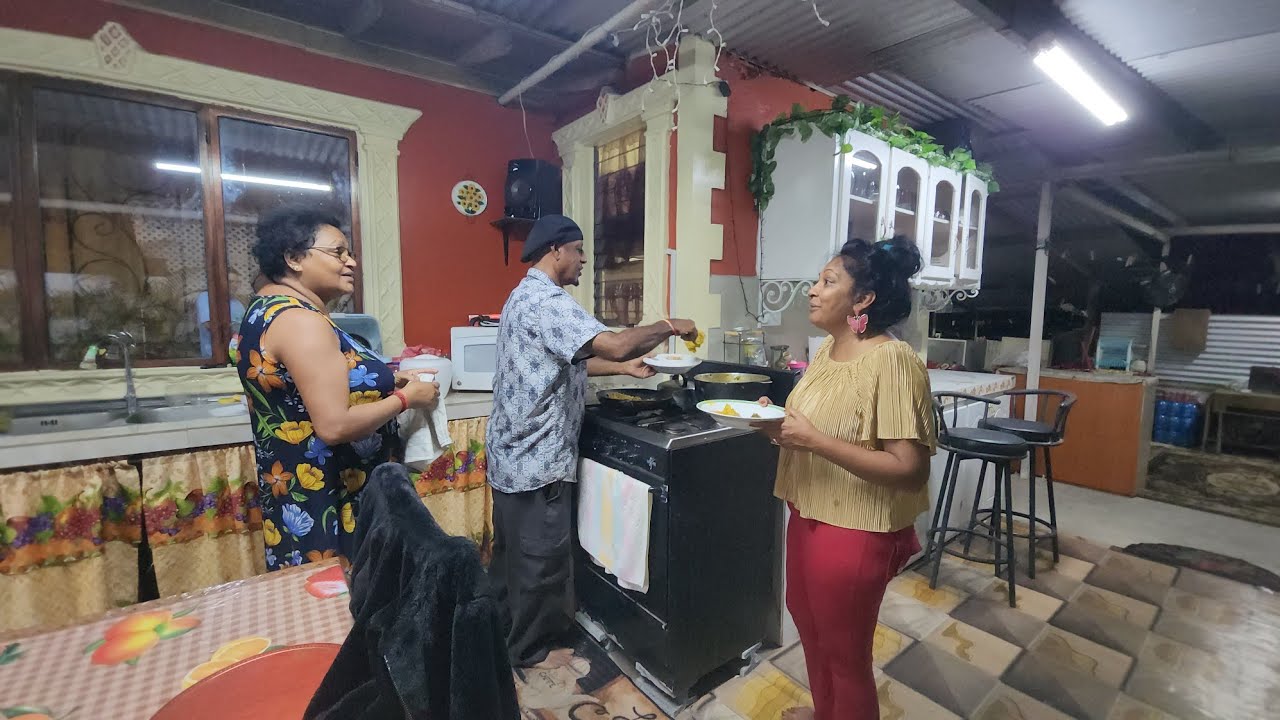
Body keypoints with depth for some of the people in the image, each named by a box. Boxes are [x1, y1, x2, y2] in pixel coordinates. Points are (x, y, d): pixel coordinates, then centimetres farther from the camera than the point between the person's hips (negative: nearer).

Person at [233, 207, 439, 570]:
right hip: (323, 501, -10)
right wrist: (406, 398, -16)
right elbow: (334, 426, -29)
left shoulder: (266, 309, 10)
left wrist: (387, 383, 6)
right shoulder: (300, 320, -23)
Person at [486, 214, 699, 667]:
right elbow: (614, 344, -32)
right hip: (537, 460, -11)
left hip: (512, 454, 11)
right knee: (541, 562, 7)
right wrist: (669, 327, -16)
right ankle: (529, 656, 27)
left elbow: (568, 362, 17)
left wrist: (624, 368, 10)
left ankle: (500, 638, 42)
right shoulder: (546, 301, -21)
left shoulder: (525, 296, 14)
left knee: (510, 552, 24)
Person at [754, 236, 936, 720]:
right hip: (807, 515, 9)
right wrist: (777, 423, -6)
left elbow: (910, 470, -26)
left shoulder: (892, 360, -22)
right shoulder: (828, 348, 3)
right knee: (808, 622, 28)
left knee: (846, 652, 14)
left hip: (854, 531, -9)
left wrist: (815, 440, -30)